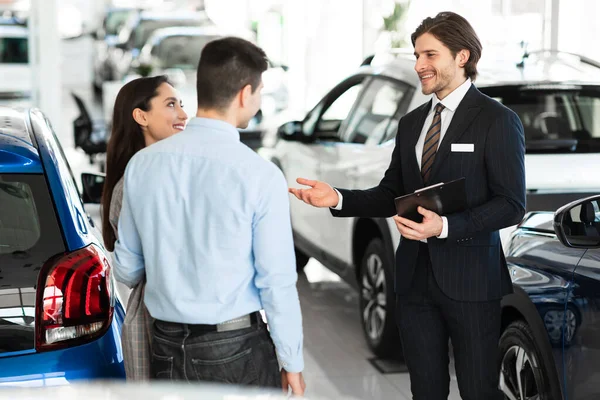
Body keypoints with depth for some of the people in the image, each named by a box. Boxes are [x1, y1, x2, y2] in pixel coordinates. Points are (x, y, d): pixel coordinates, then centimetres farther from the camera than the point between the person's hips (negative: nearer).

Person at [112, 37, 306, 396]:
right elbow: (277, 280, -12)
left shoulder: (143, 164, -3)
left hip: (167, 349, 4)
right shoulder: (261, 176, -16)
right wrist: (292, 362, 1)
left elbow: (126, 269, 7)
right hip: (236, 349, -4)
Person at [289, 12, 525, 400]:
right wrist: (338, 199, -2)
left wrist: (445, 226, -23)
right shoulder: (410, 123, 13)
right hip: (415, 277, 5)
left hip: (469, 280, -5)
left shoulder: (498, 120, -6)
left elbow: (511, 204, -11)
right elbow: (391, 195, 14)